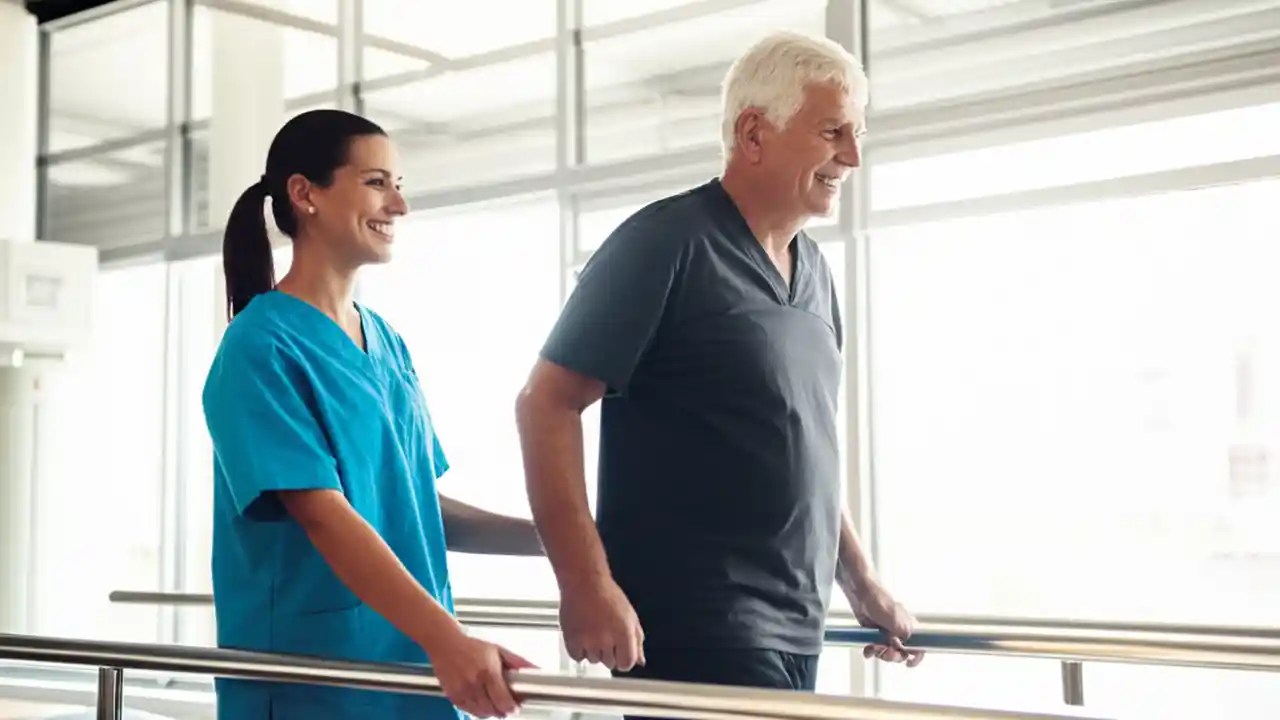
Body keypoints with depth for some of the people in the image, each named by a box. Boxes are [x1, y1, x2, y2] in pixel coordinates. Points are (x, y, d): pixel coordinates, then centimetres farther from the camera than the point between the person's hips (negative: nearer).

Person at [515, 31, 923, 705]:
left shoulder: (814, 271, 14)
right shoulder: (667, 244, -10)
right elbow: (546, 404, -13)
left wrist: (861, 583, 20)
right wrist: (586, 585, -21)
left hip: (794, 628, 8)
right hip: (694, 627, -8)